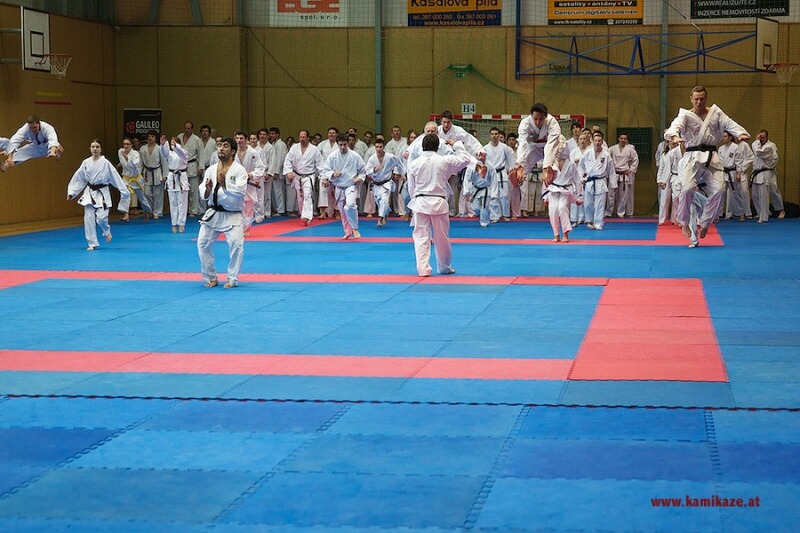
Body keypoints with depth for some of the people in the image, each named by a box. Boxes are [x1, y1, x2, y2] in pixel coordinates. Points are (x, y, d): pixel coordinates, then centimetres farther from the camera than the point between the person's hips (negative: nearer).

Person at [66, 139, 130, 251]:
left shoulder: (105, 163, -8)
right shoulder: (86, 163, 1)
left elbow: (115, 177, -7)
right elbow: (78, 178, 7)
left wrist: (124, 191, -7)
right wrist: (71, 192, 6)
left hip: (102, 193, -3)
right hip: (89, 193, 3)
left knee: (101, 217, -13)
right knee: (89, 218, -1)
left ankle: (107, 231, 22)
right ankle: (92, 243, 10)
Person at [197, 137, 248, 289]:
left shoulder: (239, 170, -8)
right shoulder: (211, 170, 4)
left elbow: (240, 192, -20)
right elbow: (204, 195, 3)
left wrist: (224, 185, -28)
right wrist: (207, 190, -19)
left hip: (232, 215, -4)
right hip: (213, 213, 4)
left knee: (236, 244, -18)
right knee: (203, 243, -1)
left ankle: (232, 279, 0)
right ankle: (210, 277, 16)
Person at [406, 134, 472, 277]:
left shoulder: (414, 163, -2)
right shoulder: (445, 161, -5)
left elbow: (411, 188, 6)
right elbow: (466, 159, 9)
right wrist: (457, 145, 21)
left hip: (420, 202, 0)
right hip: (439, 203, 0)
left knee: (421, 237, 1)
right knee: (442, 237, 14)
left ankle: (423, 269, -9)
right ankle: (445, 267, 29)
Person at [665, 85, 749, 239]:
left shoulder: (715, 112, 10)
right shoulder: (685, 115, -1)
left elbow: (729, 124, -2)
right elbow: (676, 125, -22)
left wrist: (740, 133, -24)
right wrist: (675, 136, -46)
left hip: (711, 158, 4)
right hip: (692, 157, -3)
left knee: (718, 189, -8)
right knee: (687, 188, -21)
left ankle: (704, 222, 9)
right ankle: (684, 222, 0)